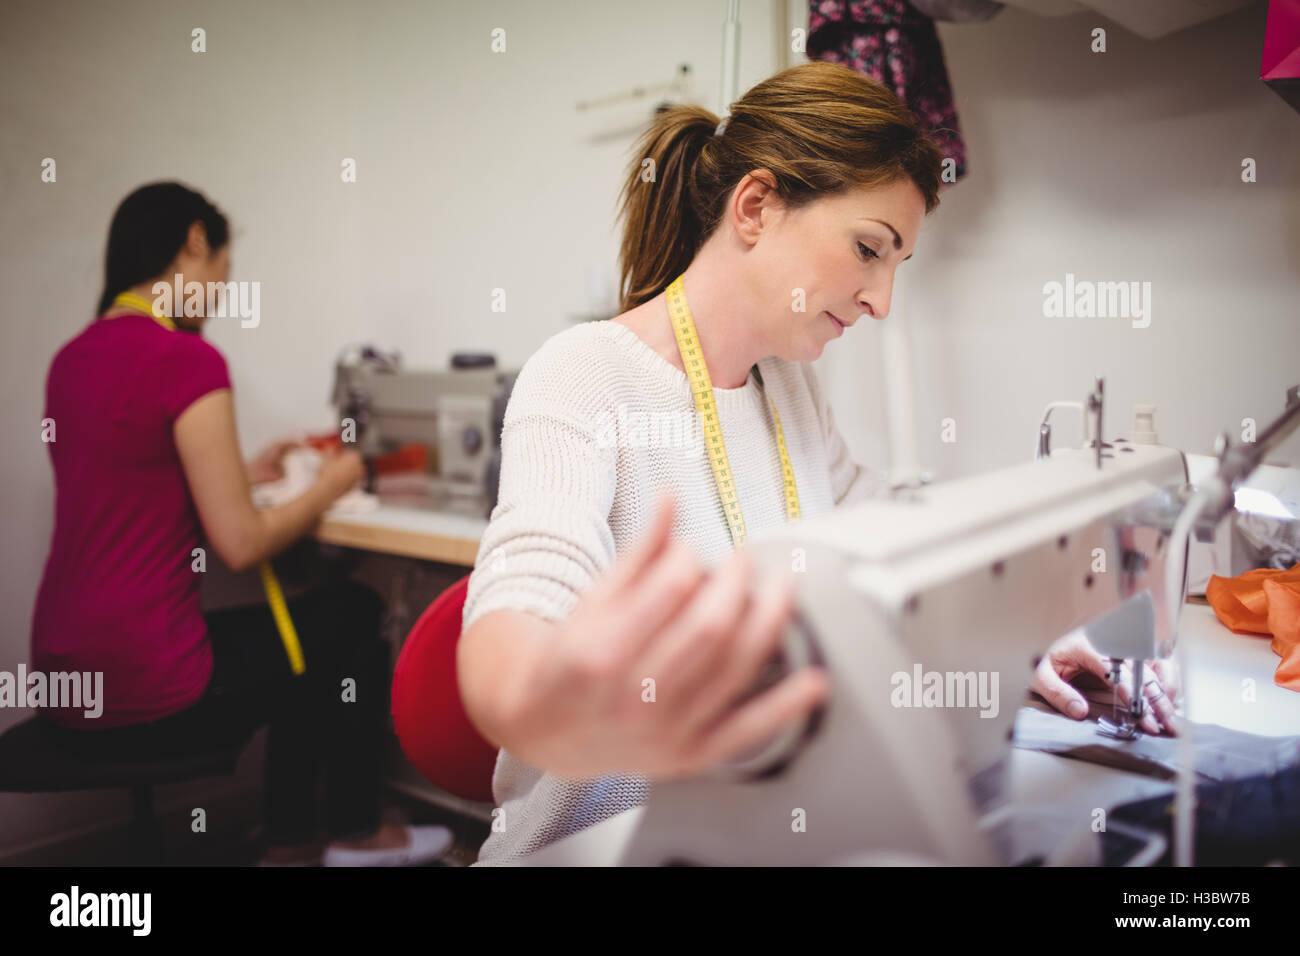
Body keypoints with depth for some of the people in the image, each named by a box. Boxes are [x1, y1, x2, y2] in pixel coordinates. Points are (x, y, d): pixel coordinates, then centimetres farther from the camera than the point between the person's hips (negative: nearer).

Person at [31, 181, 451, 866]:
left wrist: (247, 473, 20)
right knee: (354, 614, 14)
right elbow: (240, 545, -17)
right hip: (145, 694, -8)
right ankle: (358, 833, 30)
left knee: (303, 635, 26)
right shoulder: (187, 359, -18)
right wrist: (329, 487, 0)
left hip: (70, 683, 8)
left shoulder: (73, 358, 8)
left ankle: (290, 842, 35)